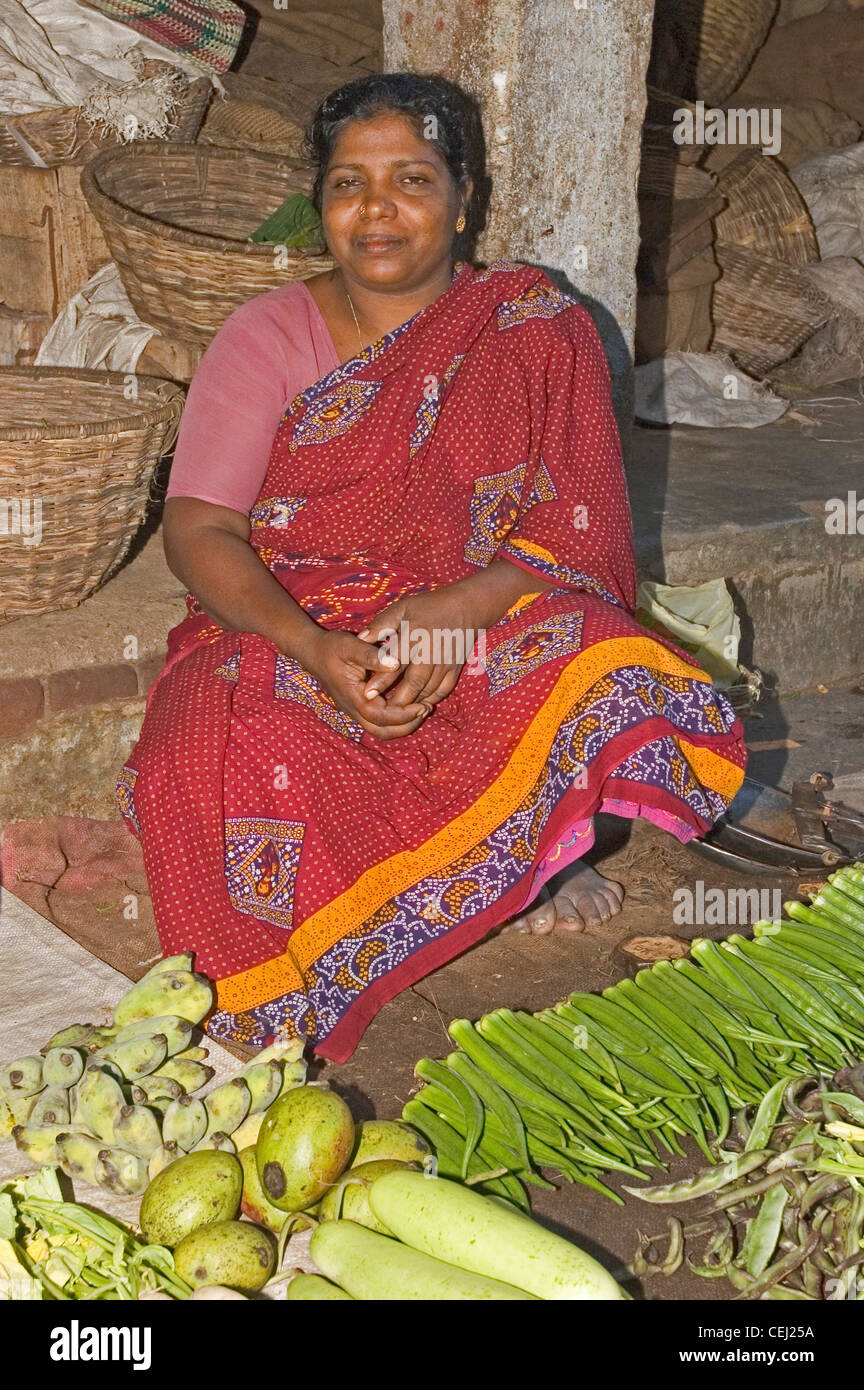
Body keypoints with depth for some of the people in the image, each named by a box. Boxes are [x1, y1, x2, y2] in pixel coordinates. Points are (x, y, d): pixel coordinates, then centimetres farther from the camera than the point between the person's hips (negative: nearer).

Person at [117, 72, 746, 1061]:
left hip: (485, 630, 0)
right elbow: (197, 530, -6)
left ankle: (530, 859, -1)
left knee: (604, 682, -32)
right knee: (218, 752, -33)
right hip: (287, 631, 1)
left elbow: (577, 536, -5)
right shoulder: (269, 336, 3)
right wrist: (317, 650, -24)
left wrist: (449, 614, -25)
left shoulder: (537, 330, 2)